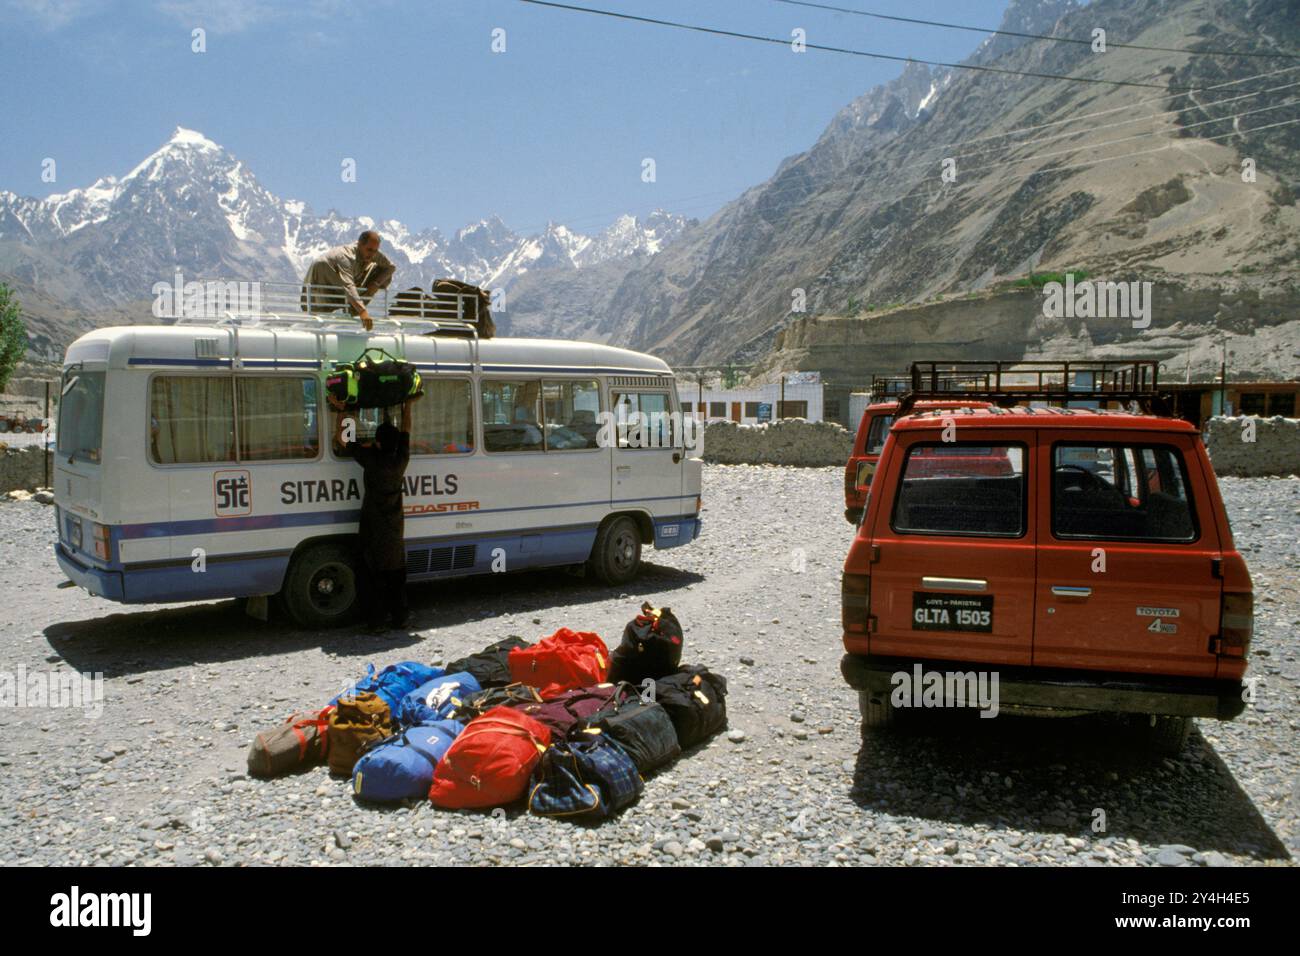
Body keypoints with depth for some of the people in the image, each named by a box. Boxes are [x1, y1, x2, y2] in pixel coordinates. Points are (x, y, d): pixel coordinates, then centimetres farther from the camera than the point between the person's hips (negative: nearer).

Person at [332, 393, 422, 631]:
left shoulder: (371, 459, -16)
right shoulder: (401, 460, -7)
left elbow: (340, 442, -8)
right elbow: (406, 430, 9)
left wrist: (340, 411, -2)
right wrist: (408, 404, 19)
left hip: (372, 526, -3)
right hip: (394, 526, 3)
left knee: (375, 573, 2)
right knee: (396, 573, 12)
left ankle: (377, 620, 3)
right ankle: (399, 617, 16)